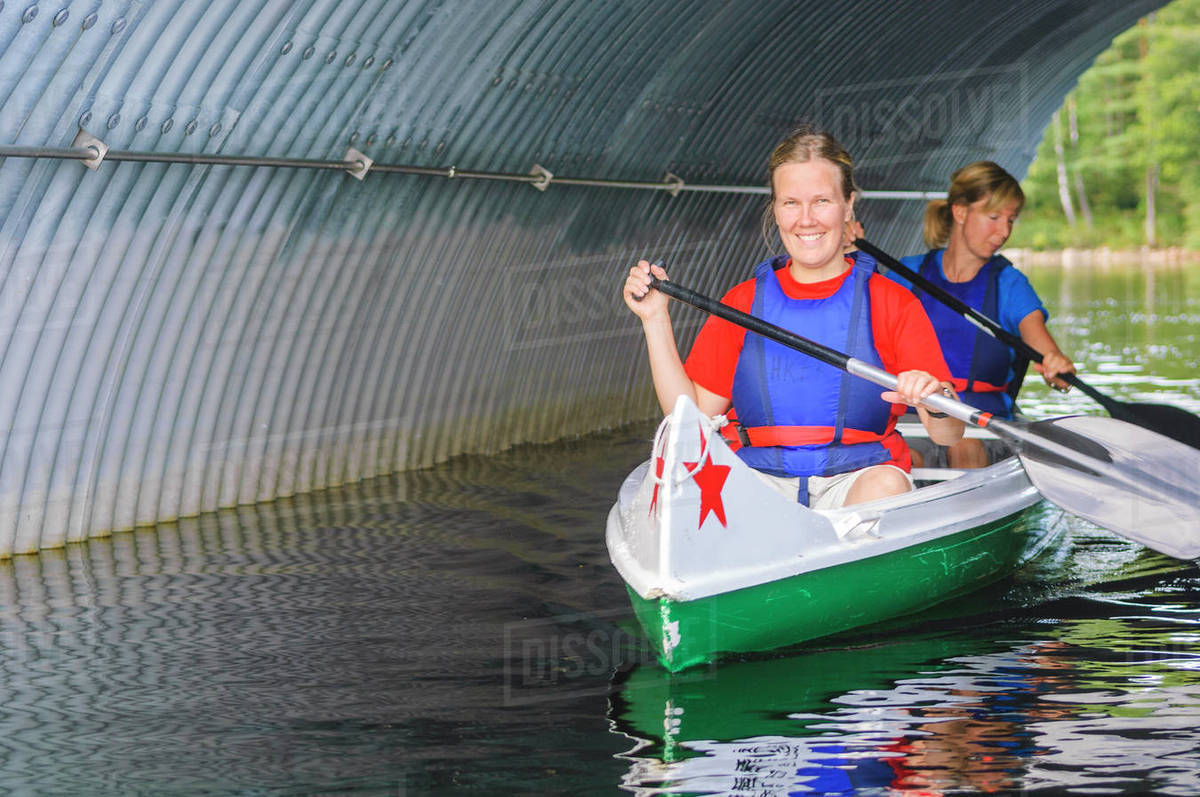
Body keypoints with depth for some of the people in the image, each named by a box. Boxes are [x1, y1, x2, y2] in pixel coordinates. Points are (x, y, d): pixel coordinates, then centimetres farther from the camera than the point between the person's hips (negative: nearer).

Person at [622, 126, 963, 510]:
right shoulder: (742, 301, 14)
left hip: (854, 480, -1)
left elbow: (948, 435, -1)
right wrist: (655, 319, 3)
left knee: (887, 486, -35)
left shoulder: (892, 302, 6)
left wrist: (935, 401, -24)